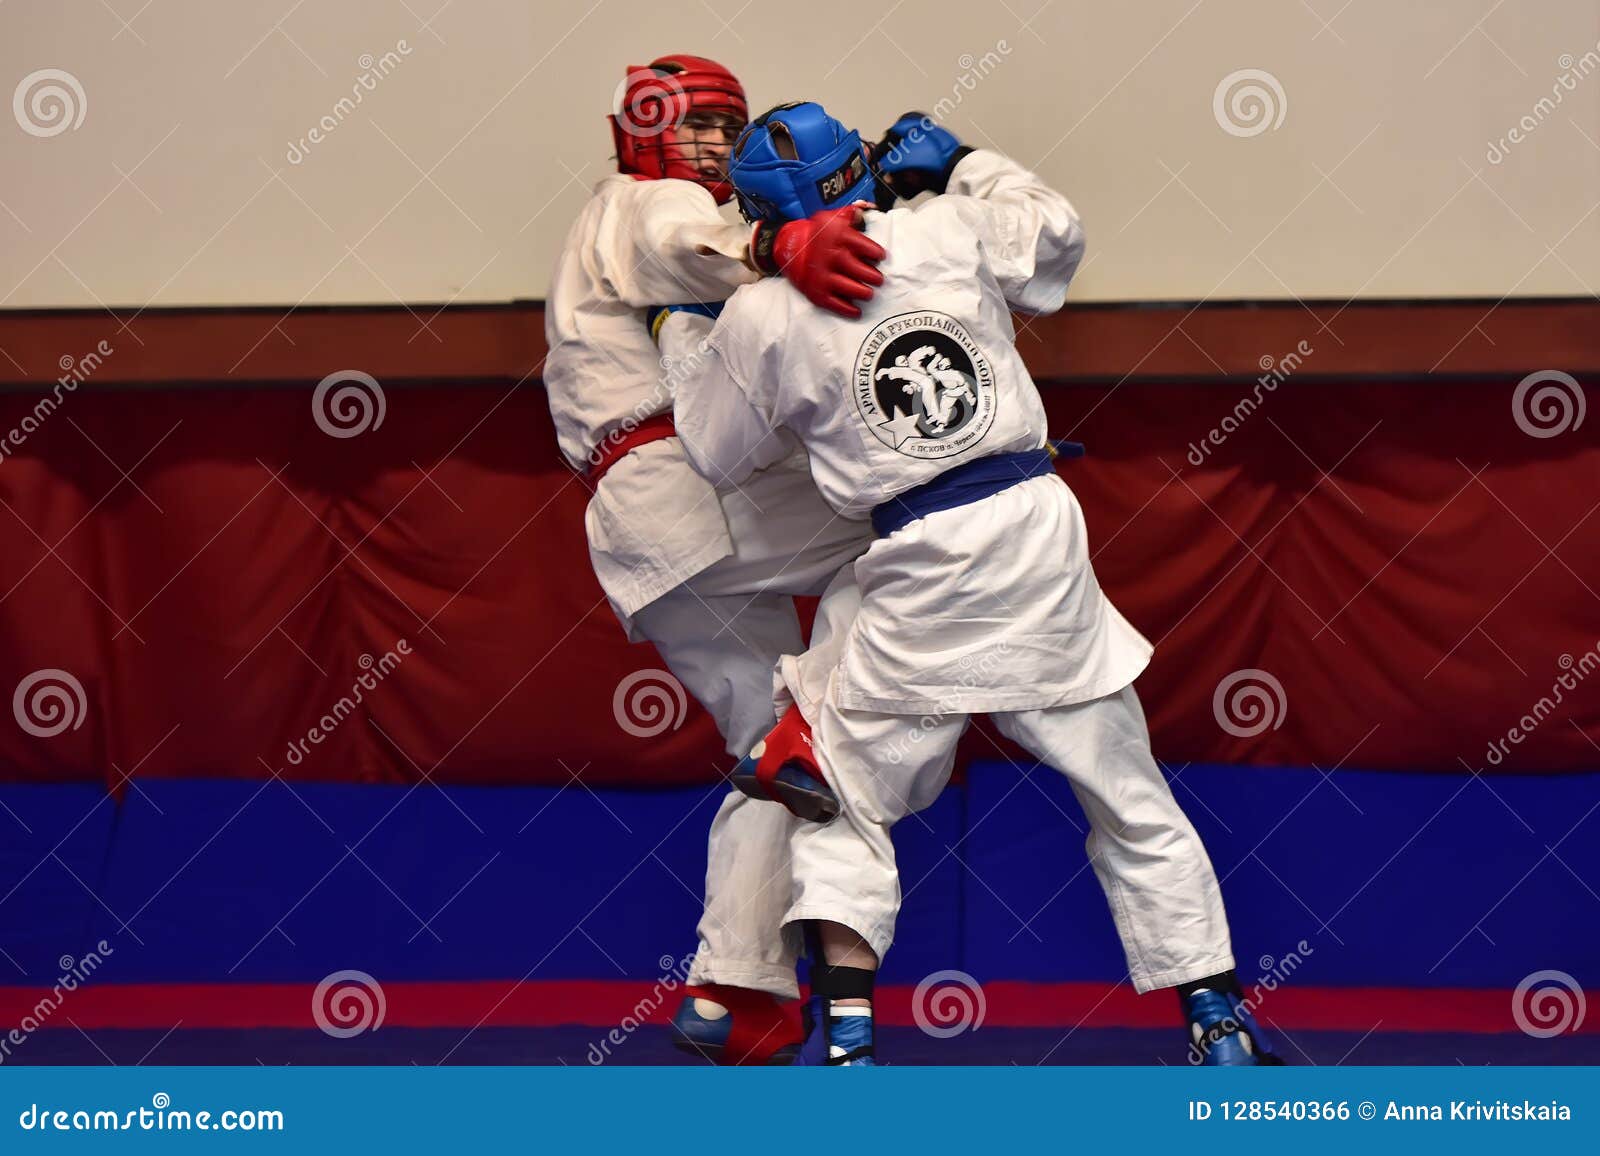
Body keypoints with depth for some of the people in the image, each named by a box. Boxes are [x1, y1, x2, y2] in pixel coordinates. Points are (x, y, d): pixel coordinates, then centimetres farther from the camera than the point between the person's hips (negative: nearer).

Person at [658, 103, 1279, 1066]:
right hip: (1039, 528, 2)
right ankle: (1216, 1016, 12)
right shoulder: (950, 231, 1)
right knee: (1130, 797, 11)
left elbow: (720, 454, 15)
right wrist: (958, 162, 30)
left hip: (917, 572, -2)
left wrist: (682, 333, 29)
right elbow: (1056, 231, 21)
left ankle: (846, 1029, 1)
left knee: (844, 788, 15)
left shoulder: (758, 319, -2)